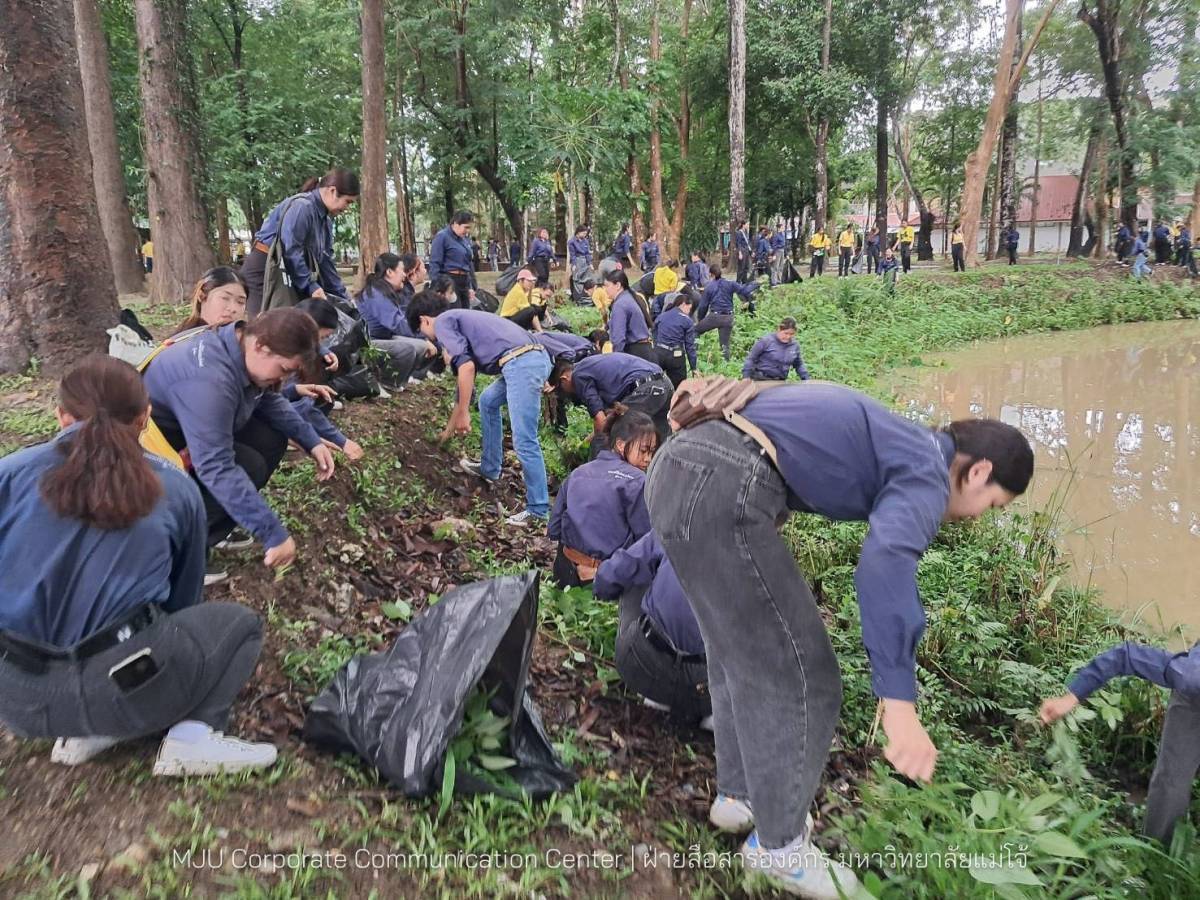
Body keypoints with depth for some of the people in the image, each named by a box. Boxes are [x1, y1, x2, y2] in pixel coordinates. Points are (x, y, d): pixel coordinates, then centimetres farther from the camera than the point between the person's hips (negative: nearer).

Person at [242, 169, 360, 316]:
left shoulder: (326, 219, 12)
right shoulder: (301, 206, -17)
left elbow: (325, 258, 14)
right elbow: (290, 250, -24)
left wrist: (342, 297, 12)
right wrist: (311, 286, -22)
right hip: (263, 271, -9)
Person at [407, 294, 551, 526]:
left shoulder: (443, 321, 6)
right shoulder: (459, 318, 34)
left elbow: (466, 366, -10)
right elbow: (465, 379, 40)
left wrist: (463, 414, -3)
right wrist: (450, 429, 48)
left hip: (521, 363, -10)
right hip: (536, 358, 10)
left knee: (524, 442, -7)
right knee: (487, 401, 31)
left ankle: (538, 508, -1)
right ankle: (490, 469, 40)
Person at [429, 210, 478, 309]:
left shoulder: (465, 238, 13)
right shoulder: (442, 236, -8)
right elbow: (434, 264, -12)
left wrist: (471, 287, 18)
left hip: (464, 282, 8)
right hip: (450, 281, -8)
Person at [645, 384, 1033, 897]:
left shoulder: (894, 438, 28)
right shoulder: (927, 471, 0)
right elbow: (886, 561, -21)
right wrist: (899, 703, -24)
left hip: (677, 464, 10)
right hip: (723, 488, -10)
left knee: (739, 653, 24)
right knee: (798, 676, 4)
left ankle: (739, 794, 41)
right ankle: (779, 845, 22)